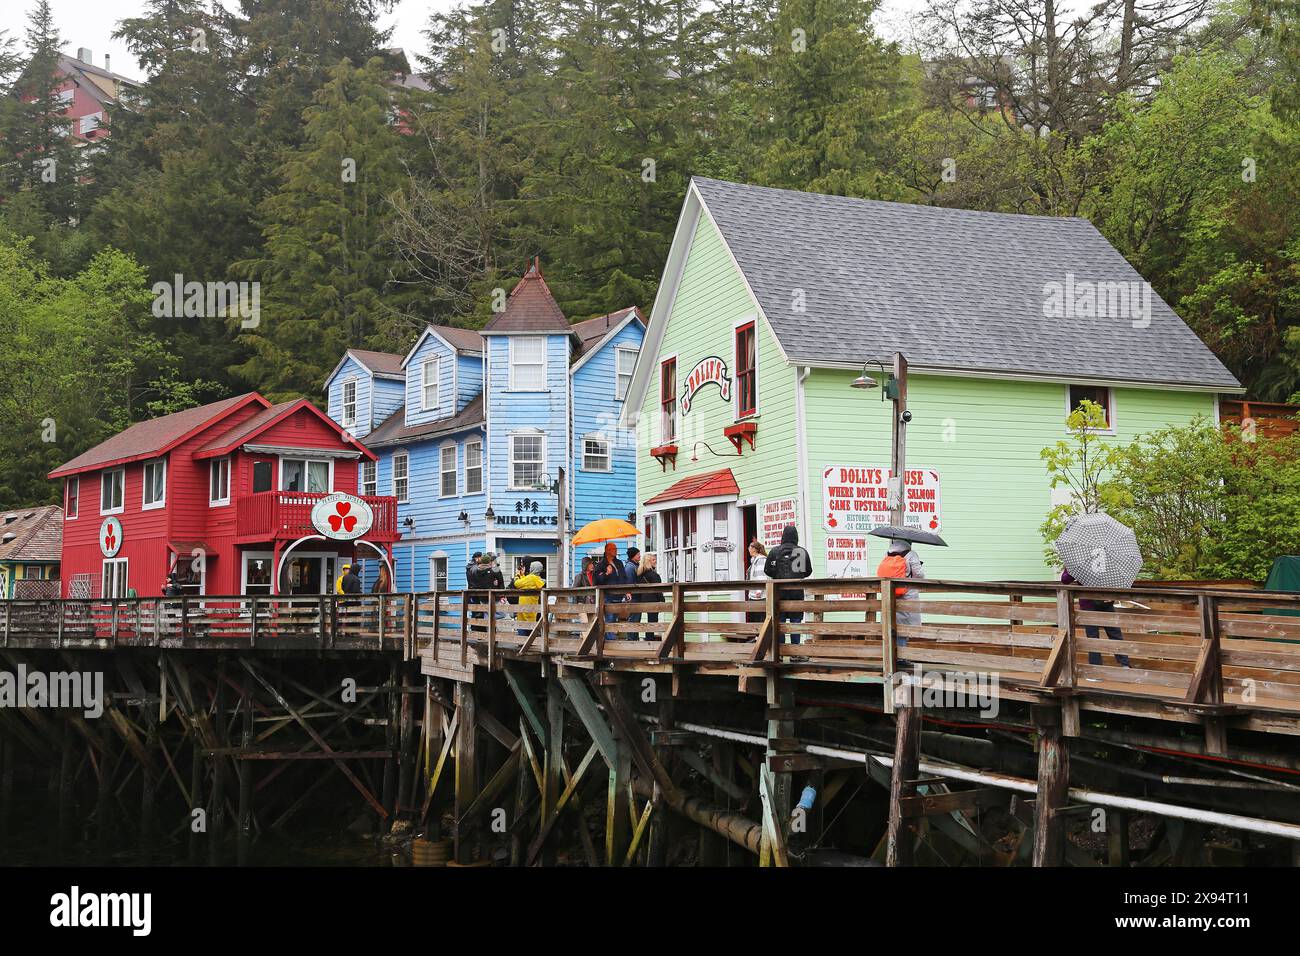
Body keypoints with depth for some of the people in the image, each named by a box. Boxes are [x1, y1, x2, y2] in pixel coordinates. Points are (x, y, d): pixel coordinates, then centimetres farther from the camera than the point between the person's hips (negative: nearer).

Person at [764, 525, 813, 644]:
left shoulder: (775, 551, -6)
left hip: (779, 590, -1)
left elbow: (767, 570, -4)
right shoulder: (803, 551, -2)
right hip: (797, 592, 1)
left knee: (779, 621, 5)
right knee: (795, 621, 6)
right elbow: (808, 571, 6)